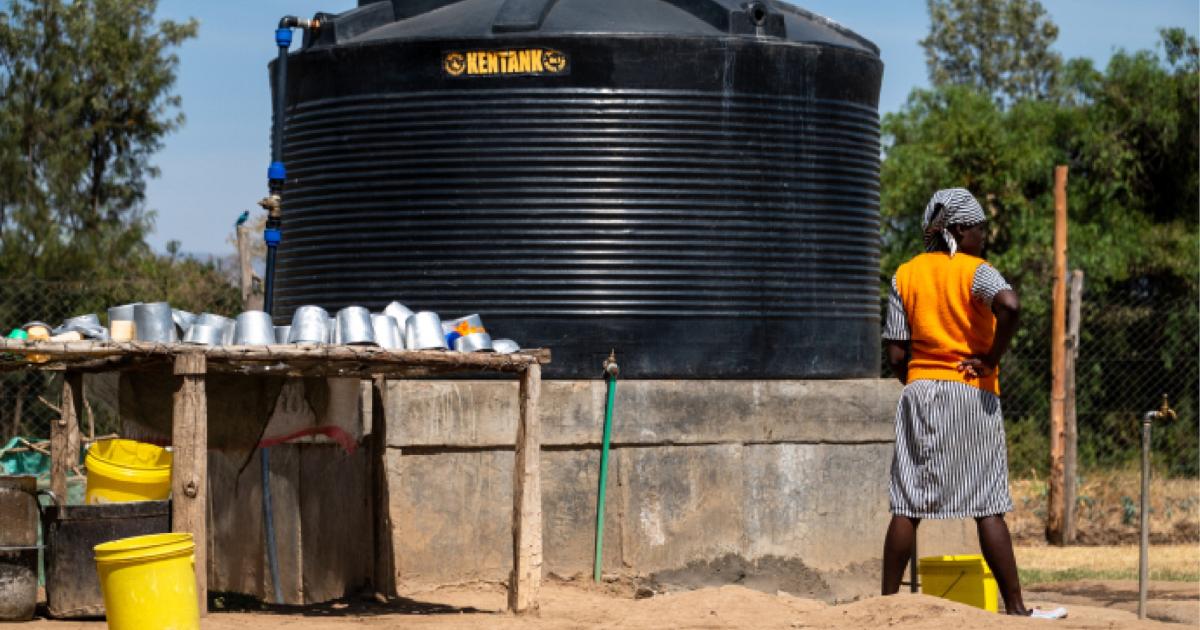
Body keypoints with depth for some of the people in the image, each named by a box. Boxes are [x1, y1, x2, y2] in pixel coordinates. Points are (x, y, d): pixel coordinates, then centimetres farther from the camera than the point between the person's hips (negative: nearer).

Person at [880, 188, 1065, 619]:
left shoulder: (905, 276, 7)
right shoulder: (976, 271, -6)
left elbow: (897, 354, 4)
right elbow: (1010, 306, -28)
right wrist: (992, 359, -15)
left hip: (919, 390, 4)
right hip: (972, 393, -4)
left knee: (908, 506, 6)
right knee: (988, 506, -2)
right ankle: (1015, 607, -1)